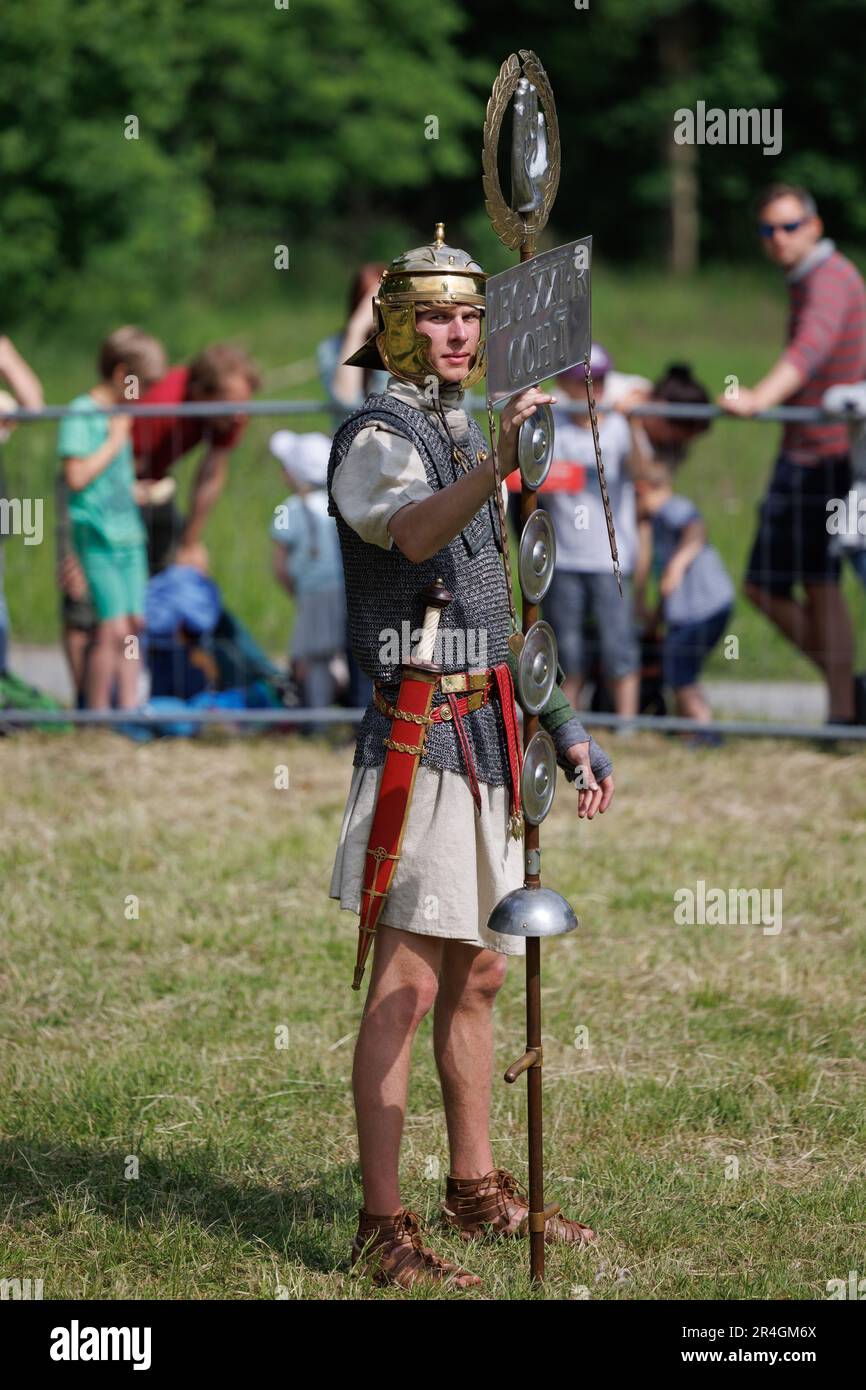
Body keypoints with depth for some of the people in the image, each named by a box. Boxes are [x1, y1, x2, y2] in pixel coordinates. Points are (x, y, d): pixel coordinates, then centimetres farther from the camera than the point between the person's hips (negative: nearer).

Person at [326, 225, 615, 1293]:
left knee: (477, 976, 15)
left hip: (487, 742, 9)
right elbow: (412, 534, -34)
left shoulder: (463, 442, 19)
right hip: (425, 737, -9)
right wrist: (496, 465, -50)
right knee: (406, 984, -9)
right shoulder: (378, 437, -9)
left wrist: (569, 734, 19)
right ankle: (382, 1227, -8)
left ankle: (476, 1190, 25)